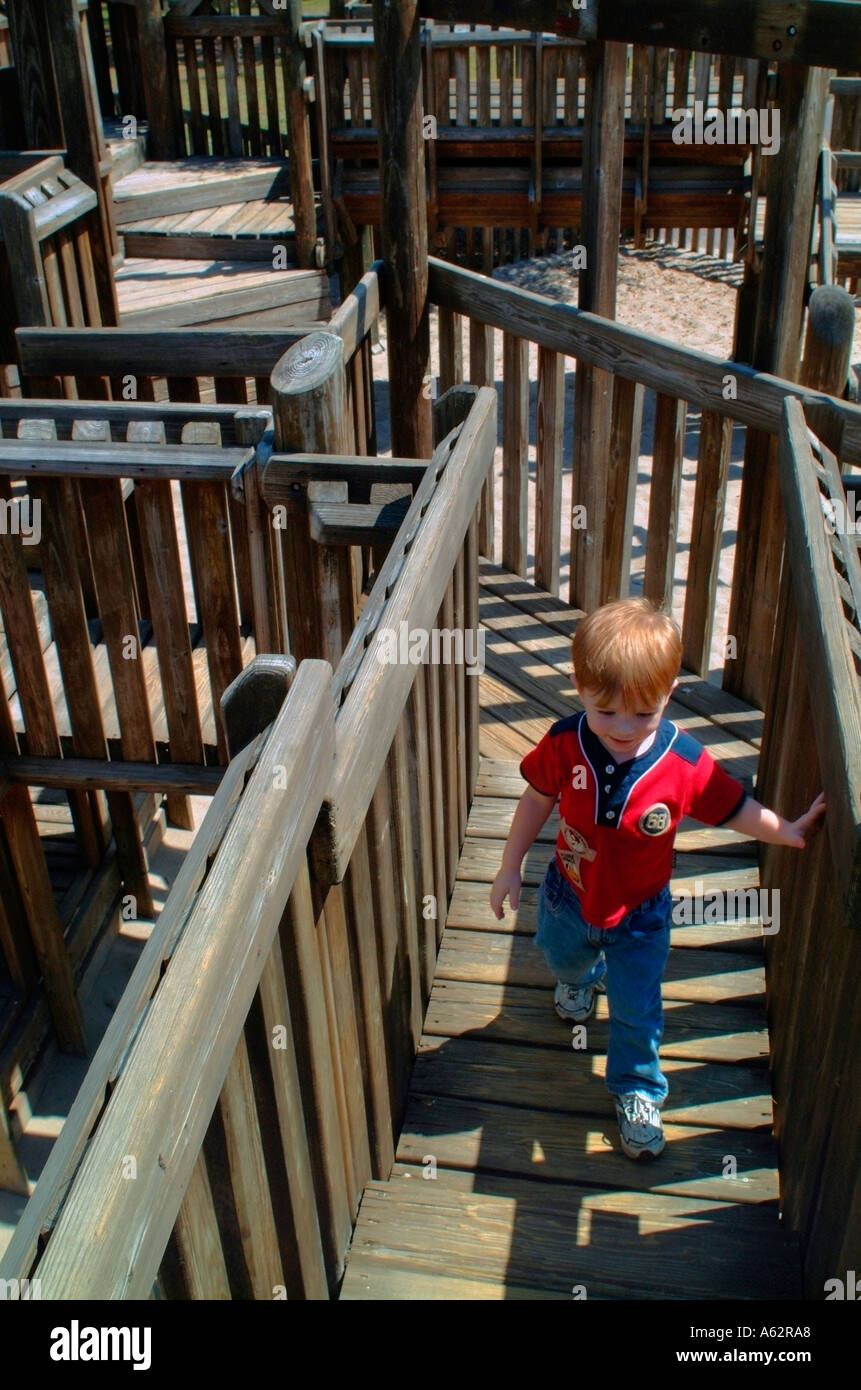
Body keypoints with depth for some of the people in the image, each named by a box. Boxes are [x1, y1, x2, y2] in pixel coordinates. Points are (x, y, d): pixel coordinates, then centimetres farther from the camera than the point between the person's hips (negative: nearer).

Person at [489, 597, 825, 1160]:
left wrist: (787, 831, -22)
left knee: (636, 1012, 11)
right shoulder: (564, 745, -26)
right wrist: (511, 868, -3)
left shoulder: (686, 763, -29)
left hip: (639, 914, -2)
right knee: (561, 956, 33)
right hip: (569, 896, 2)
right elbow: (538, 800, -10)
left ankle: (638, 1093, 39)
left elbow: (736, 808, -11)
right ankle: (582, 976, 71)